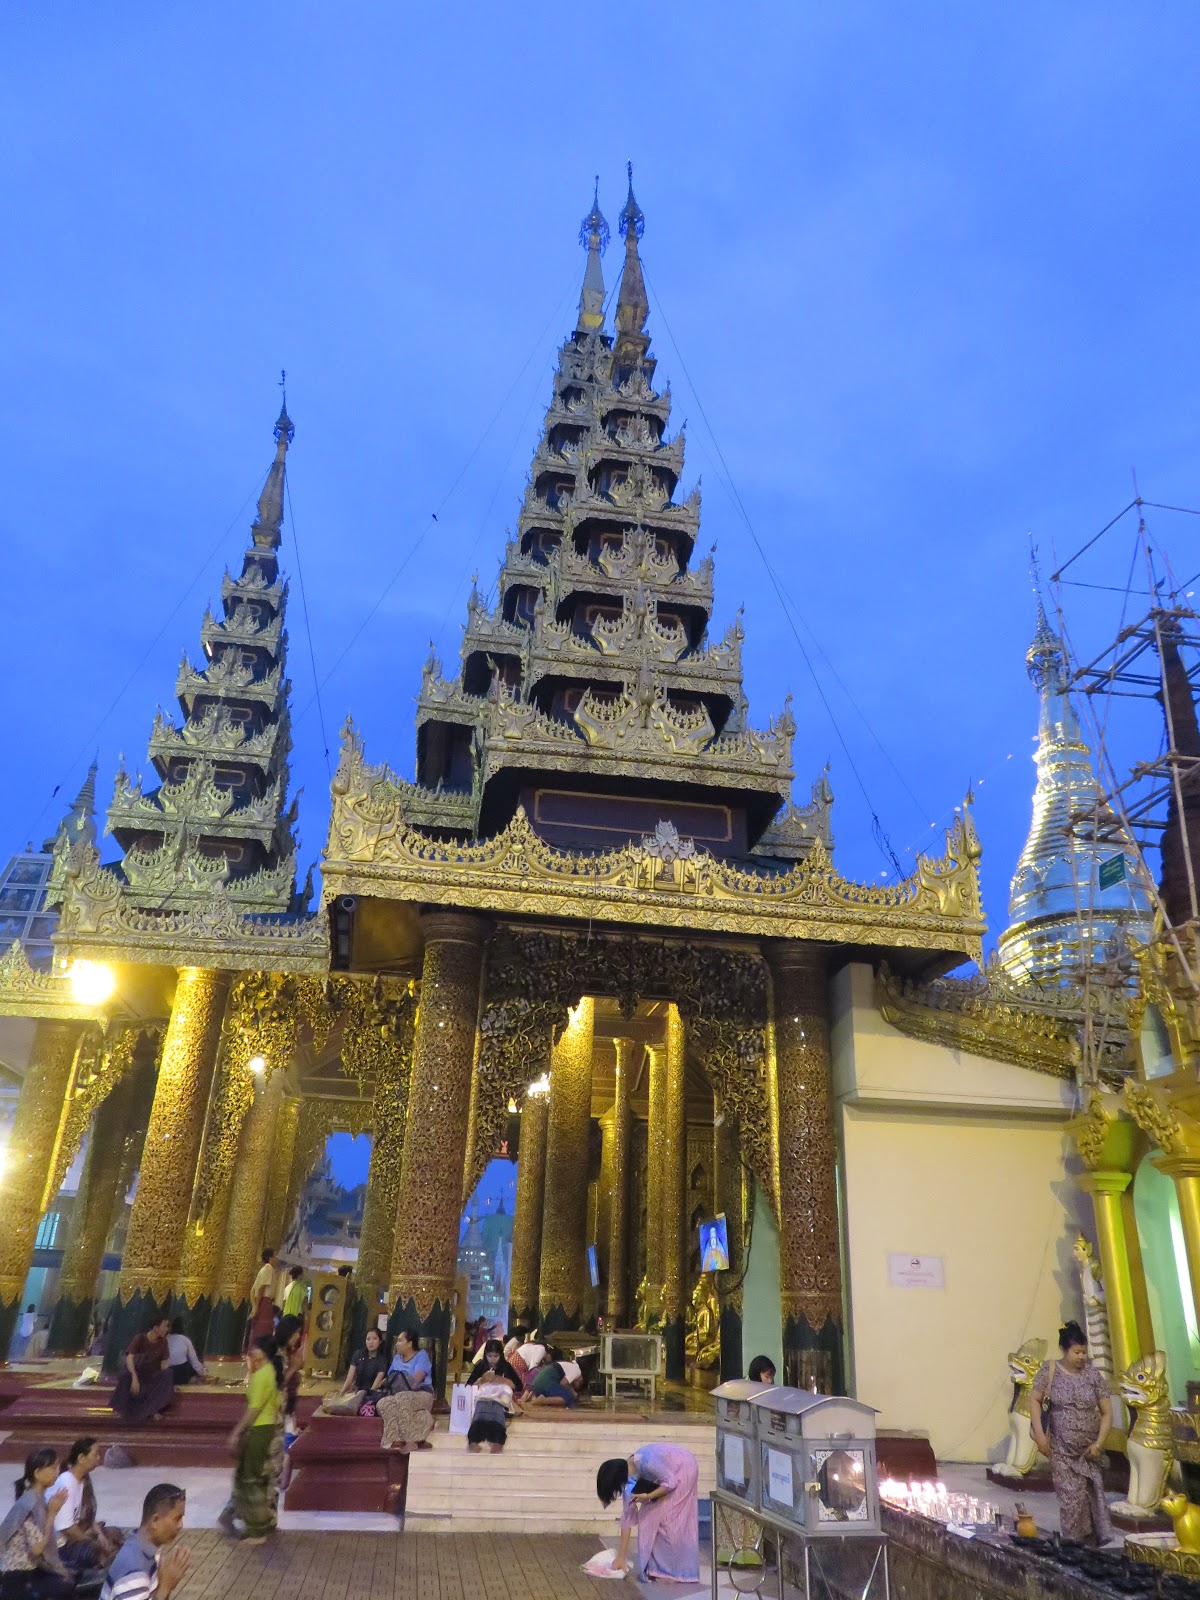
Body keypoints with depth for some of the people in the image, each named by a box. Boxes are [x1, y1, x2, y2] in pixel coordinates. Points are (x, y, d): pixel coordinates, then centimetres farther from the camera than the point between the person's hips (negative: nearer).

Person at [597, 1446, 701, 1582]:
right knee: (649, 1515, 2)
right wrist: (621, 1557, -5)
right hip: (667, 1473, 7)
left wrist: (648, 1496, -28)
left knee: (672, 1520, -10)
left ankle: (677, 1572, 0)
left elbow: (671, 1482, -27)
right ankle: (656, 1568, 13)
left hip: (683, 1469, -7)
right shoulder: (628, 1478, -11)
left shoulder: (646, 1462, -35)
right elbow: (628, 1516, -6)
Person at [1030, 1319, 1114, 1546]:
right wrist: (1039, 1434, -10)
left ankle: (1093, 1544, 17)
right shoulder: (1050, 1370, -6)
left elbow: (1106, 1412, 1)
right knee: (1071, 1498, -3)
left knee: (1092, 1496, 4)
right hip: (1062, 1451, -2)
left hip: (1089, 1451, 2)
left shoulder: (1093, 1374, -3)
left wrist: (1099, 1443, -7)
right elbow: (1035, 1400, -3)